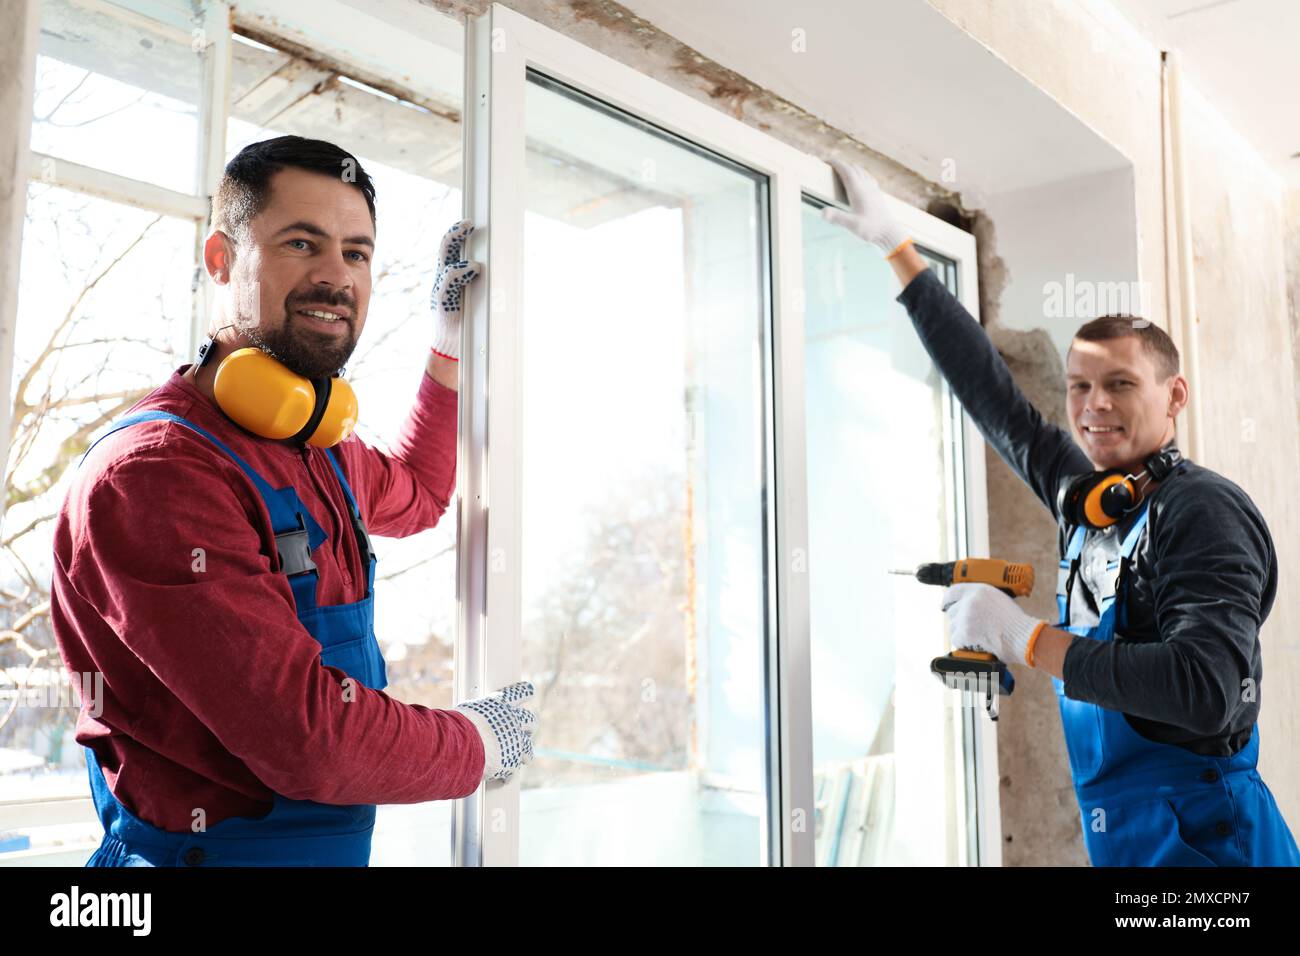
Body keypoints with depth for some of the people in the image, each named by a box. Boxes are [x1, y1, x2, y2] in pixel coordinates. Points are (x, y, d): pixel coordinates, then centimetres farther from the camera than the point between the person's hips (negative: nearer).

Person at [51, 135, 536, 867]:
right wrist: (483, 741, -12)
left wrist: (453, 335, 17)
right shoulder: (152, 475, -25)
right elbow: (308, 739, -29)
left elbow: (415, 497, 26)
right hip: (216, 847, -8)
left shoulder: (326, 449, 2)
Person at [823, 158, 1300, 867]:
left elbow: (1207, 690, -28)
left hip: (1202, 838, -7)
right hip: (1118, 835, 7)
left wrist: (1024, 637, -23)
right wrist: (895, 247, 15)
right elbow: (989, 392, 11)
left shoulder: (1204, 510, -15)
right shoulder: (1087, 497, 4)